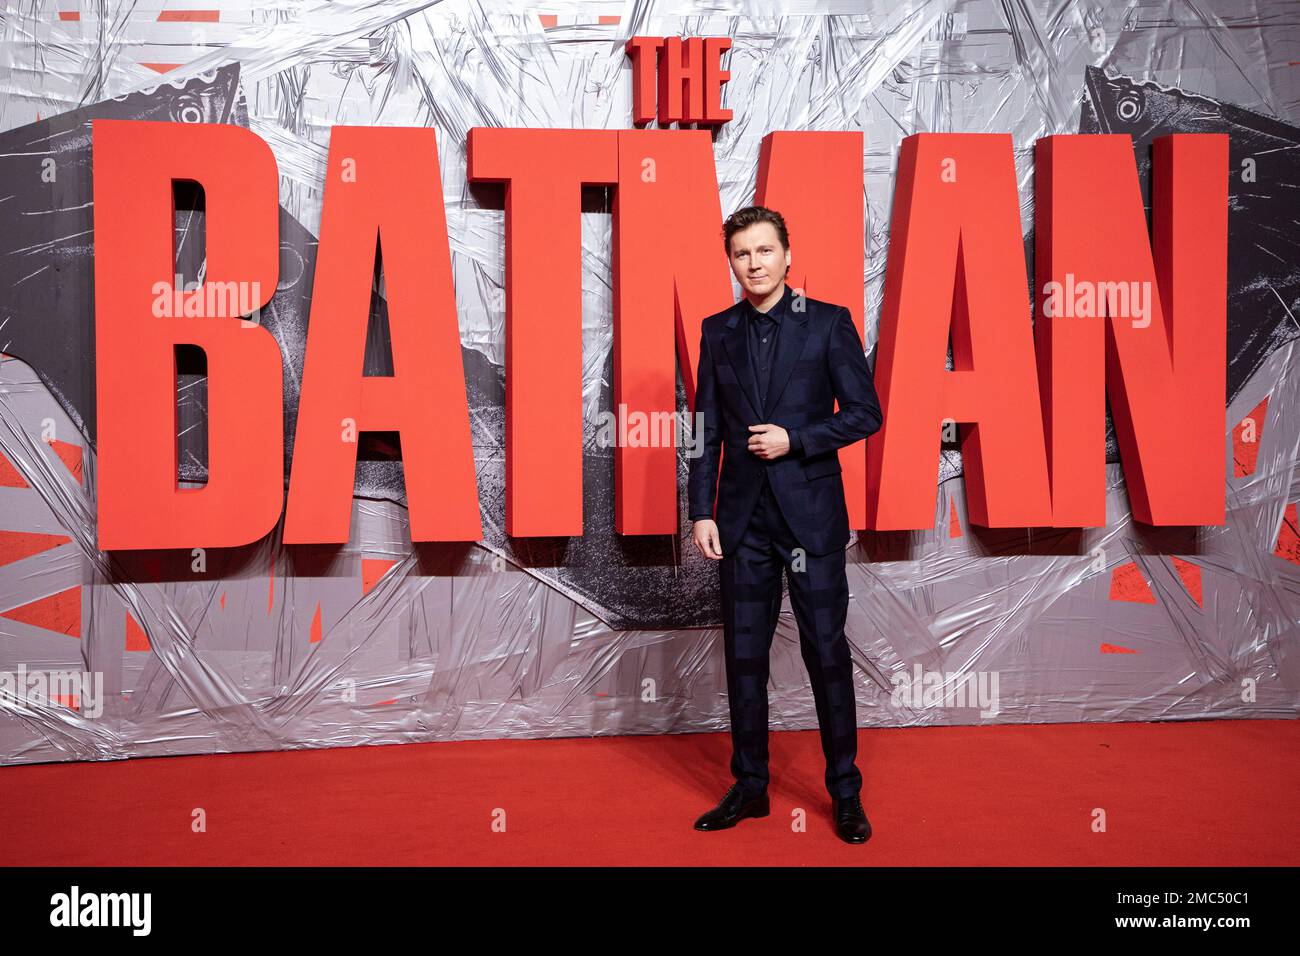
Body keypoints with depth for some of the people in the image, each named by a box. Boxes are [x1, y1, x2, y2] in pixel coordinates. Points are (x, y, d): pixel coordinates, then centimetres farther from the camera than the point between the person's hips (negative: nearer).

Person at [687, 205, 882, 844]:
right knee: (744, 654, 9)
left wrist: (794, 439, -14)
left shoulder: (829, 322, -1)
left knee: (827, 652, 2)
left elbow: (865, 412, -2)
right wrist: (701, 511, 2)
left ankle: (845, 792, 15)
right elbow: (707, 428, 9)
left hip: (811, 515, -3)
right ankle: (749, 786, 22)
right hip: (742, 517, 3)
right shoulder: (718, 331, 9)